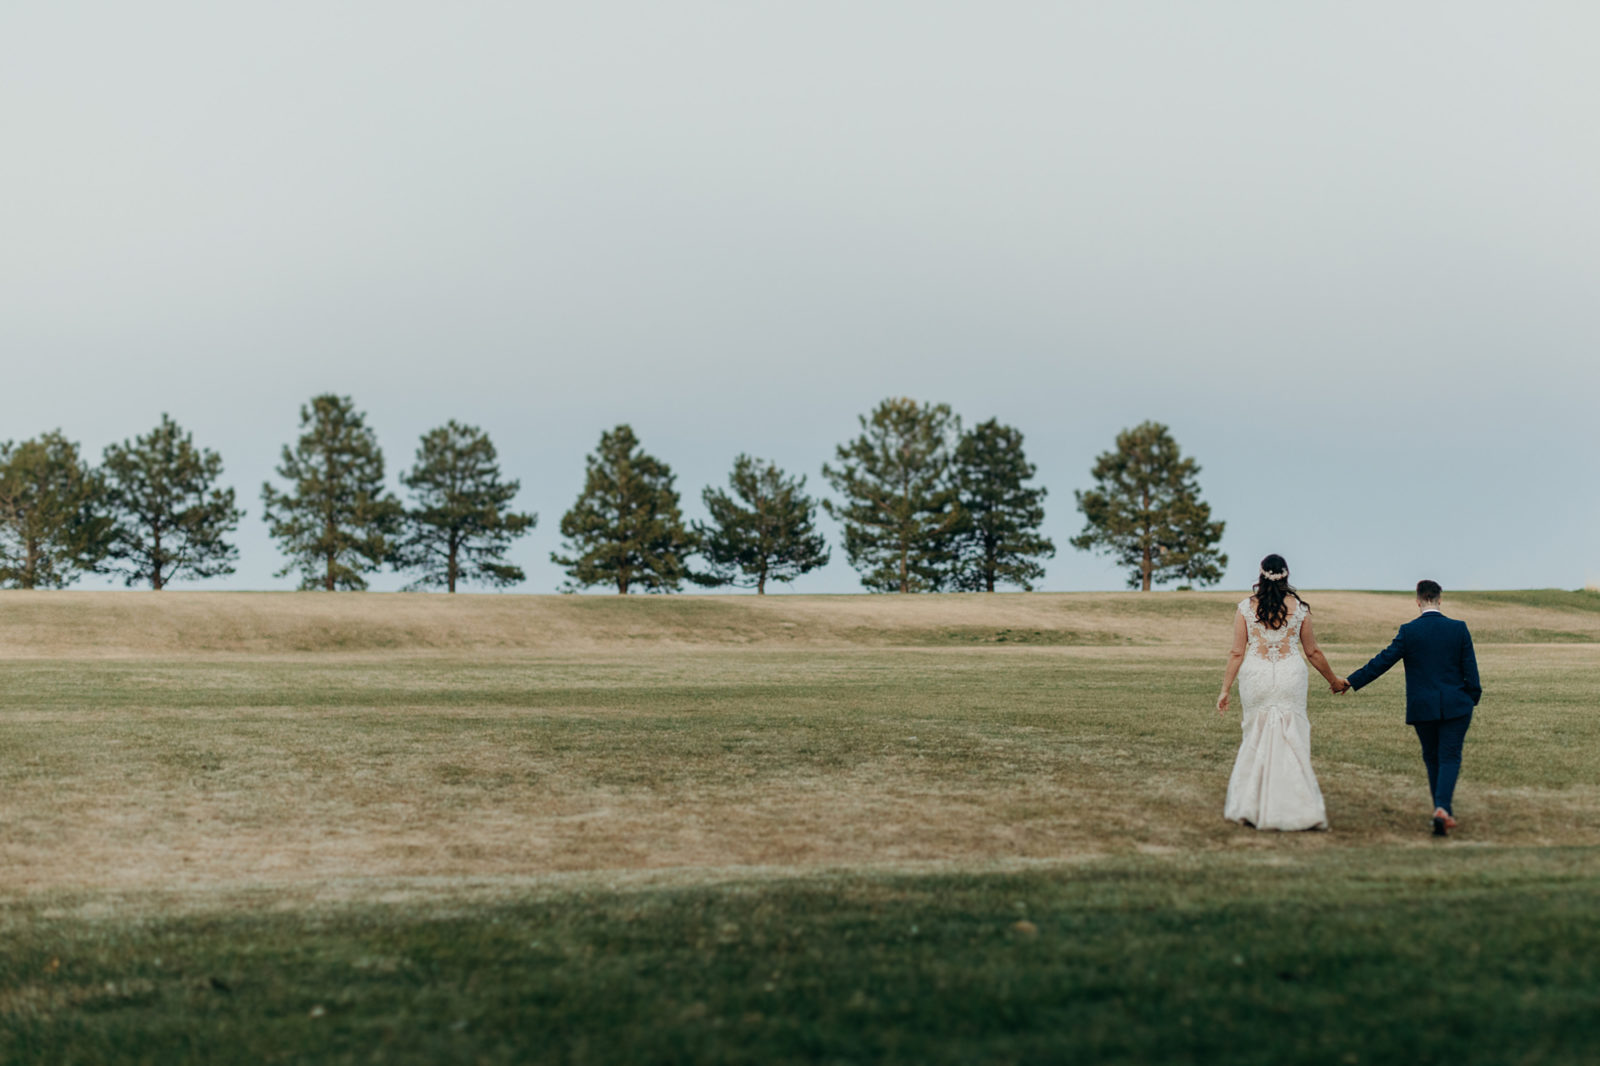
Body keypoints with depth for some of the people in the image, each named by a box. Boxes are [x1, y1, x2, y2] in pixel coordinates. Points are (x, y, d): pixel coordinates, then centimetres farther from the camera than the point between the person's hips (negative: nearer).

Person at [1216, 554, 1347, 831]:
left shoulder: (1246, 608, -1)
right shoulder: (1299, 607, 1)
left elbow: (1237, 653, -2)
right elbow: (1313, 652, 7)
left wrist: (1226, 689, 4)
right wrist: (1334, 680, 21)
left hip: (1255, 676, 1)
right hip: (1290, 676, -1)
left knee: (1256, 740, 11)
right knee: (1291, 740, 3)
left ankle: (1247, 808, 12)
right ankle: (1297, 810, 2)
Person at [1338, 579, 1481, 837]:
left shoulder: (1409, 631, -7)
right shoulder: (1459, 628, -4)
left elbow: (1382, 661, -6)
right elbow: (1470, 670, -1)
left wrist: (1351, 683, 2)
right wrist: (1473, 699, 13)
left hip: (1422, 708, 0)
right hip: (1455, 706, 0)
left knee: (1432, 758, 14)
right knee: (1449, 758, 1)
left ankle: (1444, 814, 18)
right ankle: (1442, 808, -19)